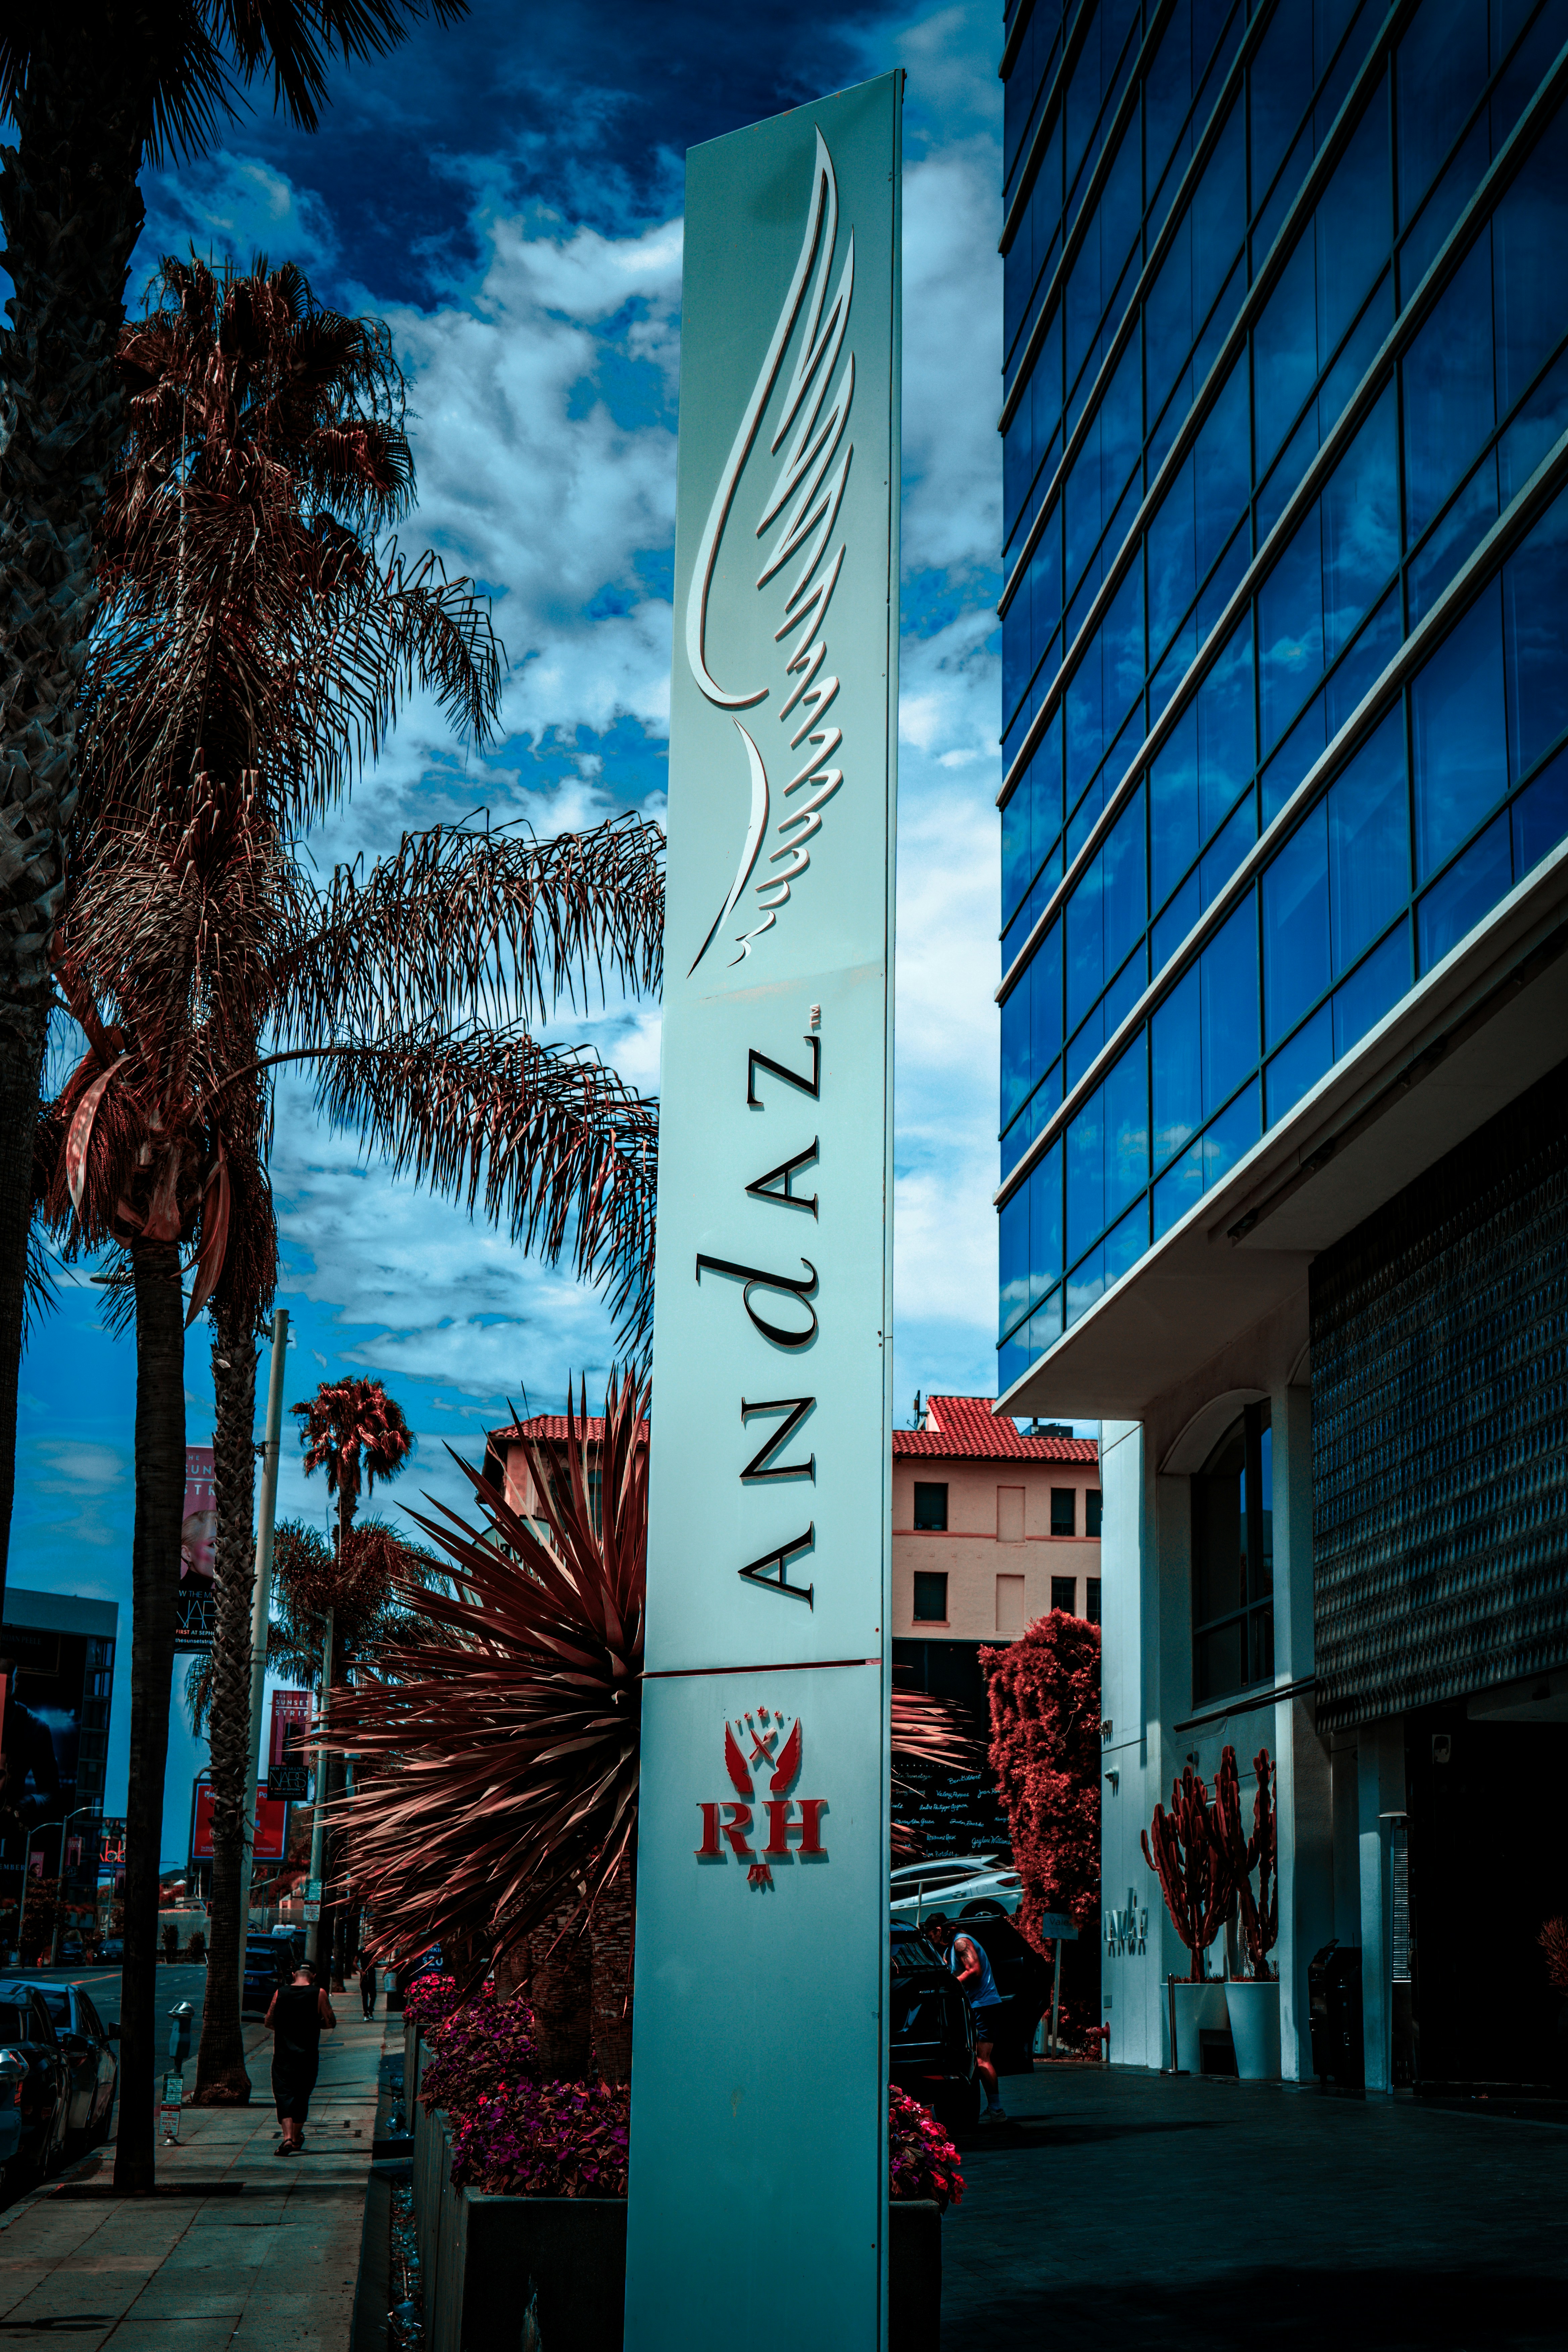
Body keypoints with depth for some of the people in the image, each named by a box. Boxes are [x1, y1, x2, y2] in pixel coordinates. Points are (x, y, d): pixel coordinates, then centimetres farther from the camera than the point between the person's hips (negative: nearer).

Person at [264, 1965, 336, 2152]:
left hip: (282, 2053, 0)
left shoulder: (280, 1993, 1)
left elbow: (268, 2022, 7)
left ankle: (288, 2137, -17)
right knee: (302, 2095, 14)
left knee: (284, 2094, 0)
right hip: (308, 2054, 0)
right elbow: (331, 2023, -3)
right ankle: (297, 2140, 23)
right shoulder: (319, 1994, -4)